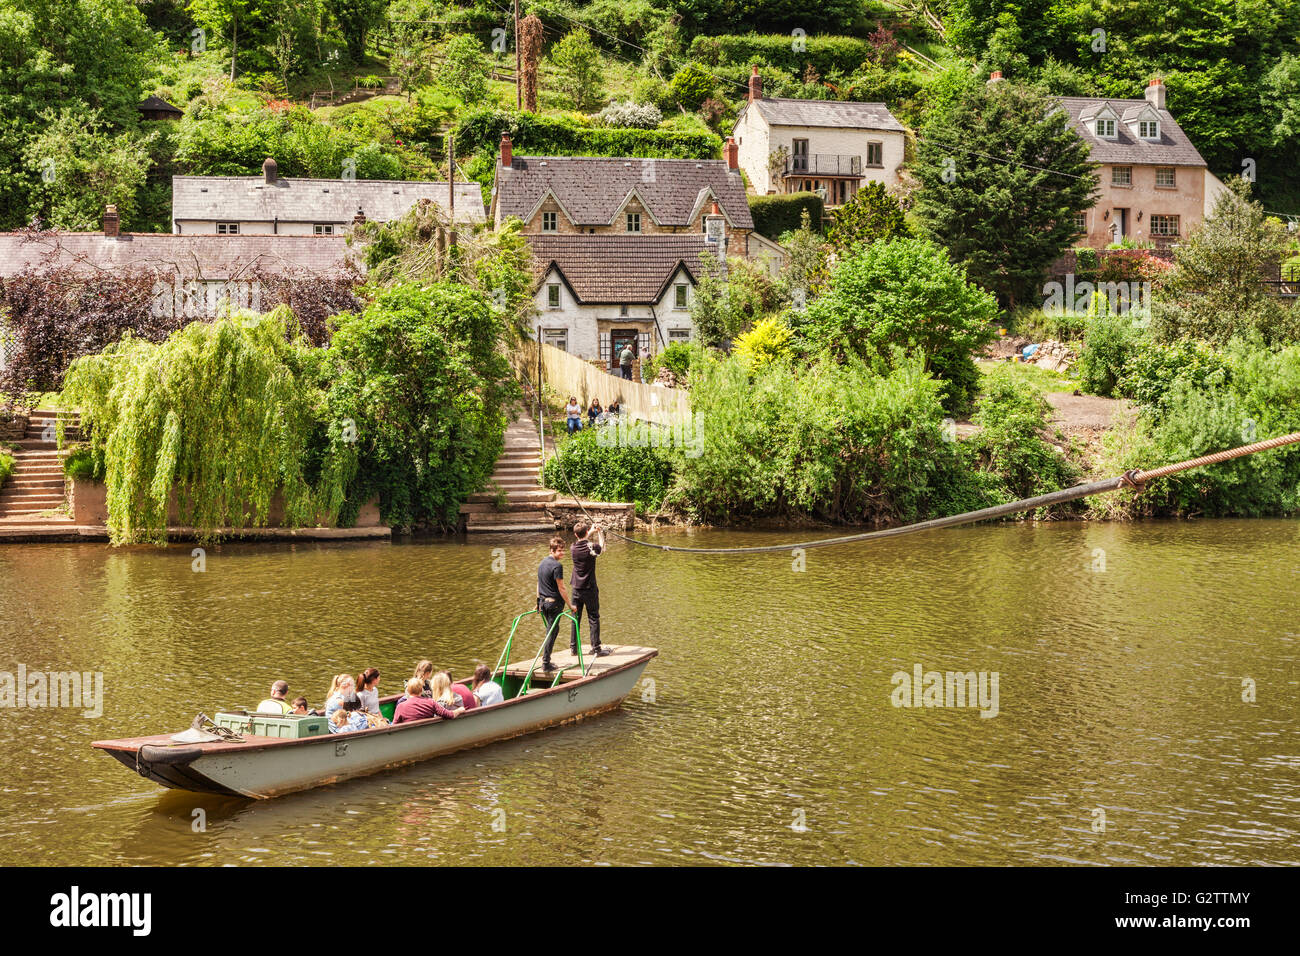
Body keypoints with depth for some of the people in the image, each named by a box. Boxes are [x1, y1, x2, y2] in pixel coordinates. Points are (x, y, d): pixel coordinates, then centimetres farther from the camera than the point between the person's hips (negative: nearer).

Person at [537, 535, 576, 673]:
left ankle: (546, 660, 19)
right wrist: (570, 605, -9)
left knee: (551, 630, 18)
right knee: (552, 632, -3)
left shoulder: (543, 562, 11)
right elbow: (561, 588, -16)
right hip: (554, 603, -9)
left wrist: (539, 601, 26)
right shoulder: (557, 566, -17)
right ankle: (546, 663, -2)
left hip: (543, 601, 9)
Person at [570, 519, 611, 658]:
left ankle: (573, 647, 17)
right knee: (594, 619, 2)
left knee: (575, 618, 11)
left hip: (575, 588, 4)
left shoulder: (573, 548, -3)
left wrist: (591, 531, 30)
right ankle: (596, 648, 1)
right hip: (589, 589, -4)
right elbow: (602, 549, 8)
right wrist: (600, 533, 18)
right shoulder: (591, 547, -16)